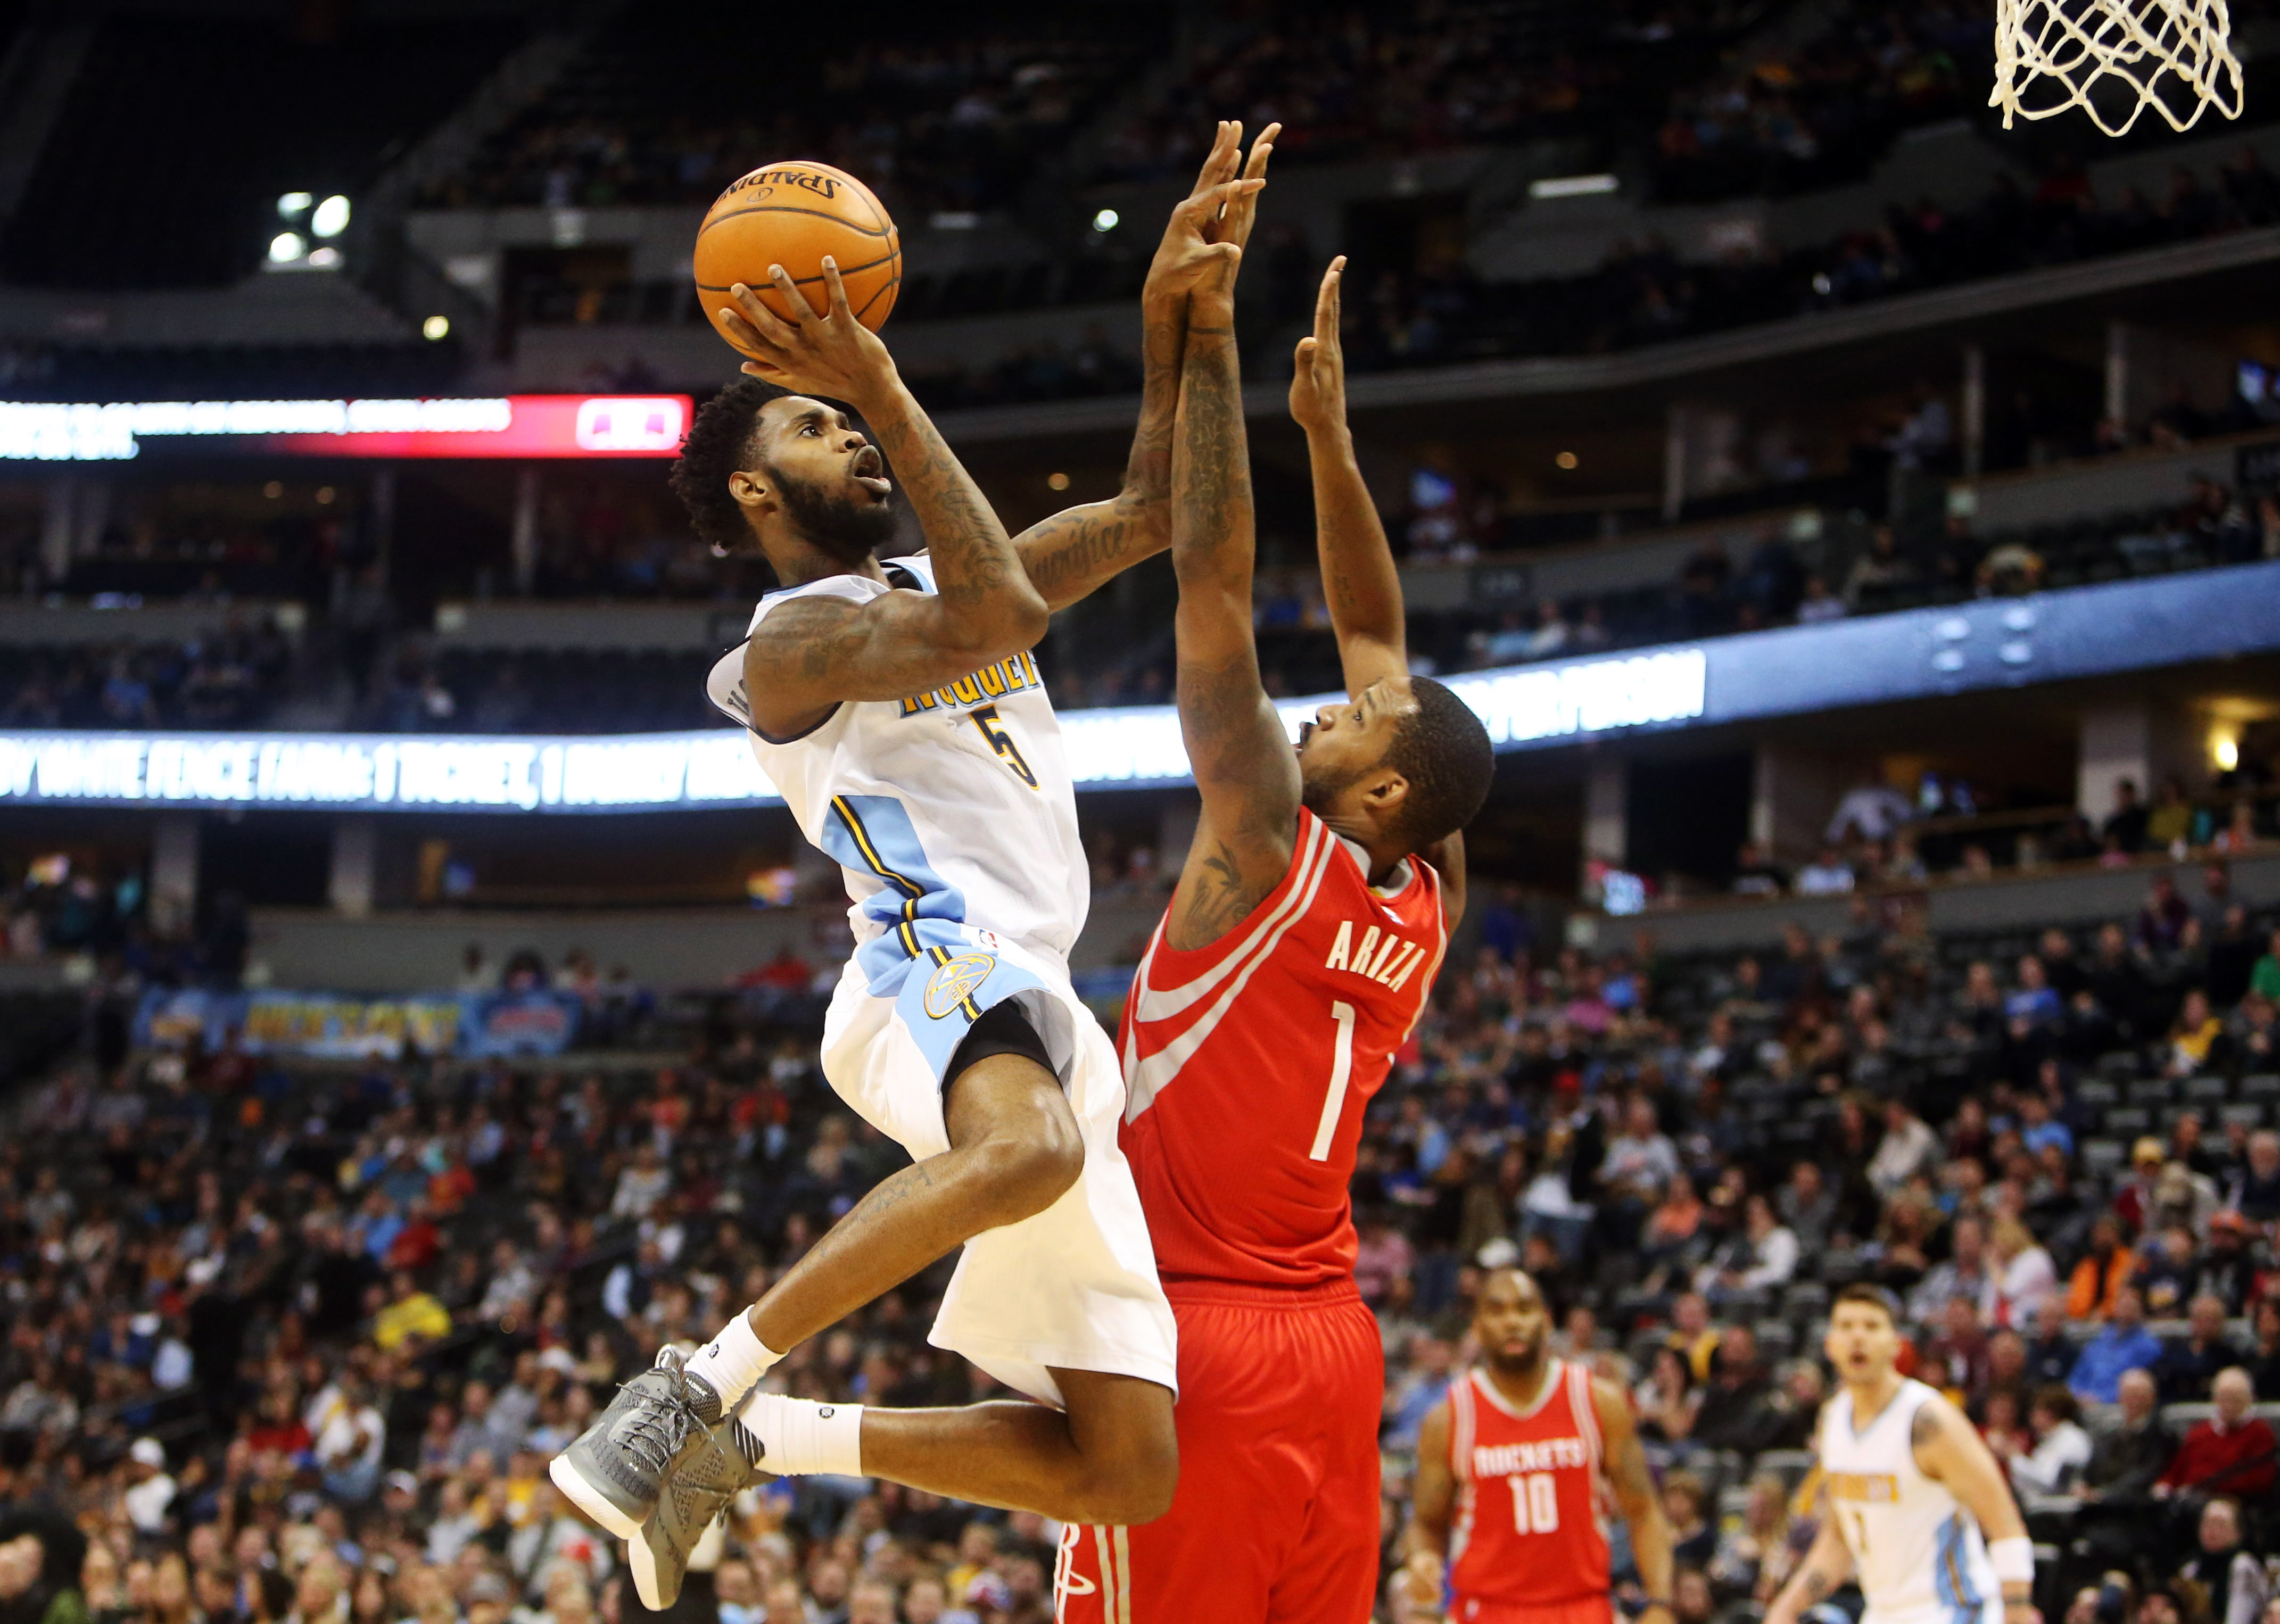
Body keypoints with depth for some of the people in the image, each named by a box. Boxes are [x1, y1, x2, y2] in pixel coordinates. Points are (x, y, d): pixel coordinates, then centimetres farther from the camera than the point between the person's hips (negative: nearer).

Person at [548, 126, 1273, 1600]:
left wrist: (1170, 309, 15)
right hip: (937, 966, -8)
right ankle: (698, 1385, -37)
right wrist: (886, 390, -15)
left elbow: (1150, 514, 26)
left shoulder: (936, 585, 27)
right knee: (1028, 1149, -47)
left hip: (1045, 1009, 8)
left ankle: (757, 1438, 6)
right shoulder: (791, 643, 2)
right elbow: (992, 619, -16)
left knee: (1132, 1472, 0)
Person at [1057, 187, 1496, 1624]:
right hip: (1331, 1342, 7)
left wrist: (1209, 341, -9)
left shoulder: (1268, 853, -10)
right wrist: (1327, 429, 20)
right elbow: (1377, 631, 17)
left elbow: (1214, 580, -12)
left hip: (1189, 1339, -7)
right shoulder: (1429, 903, 7)